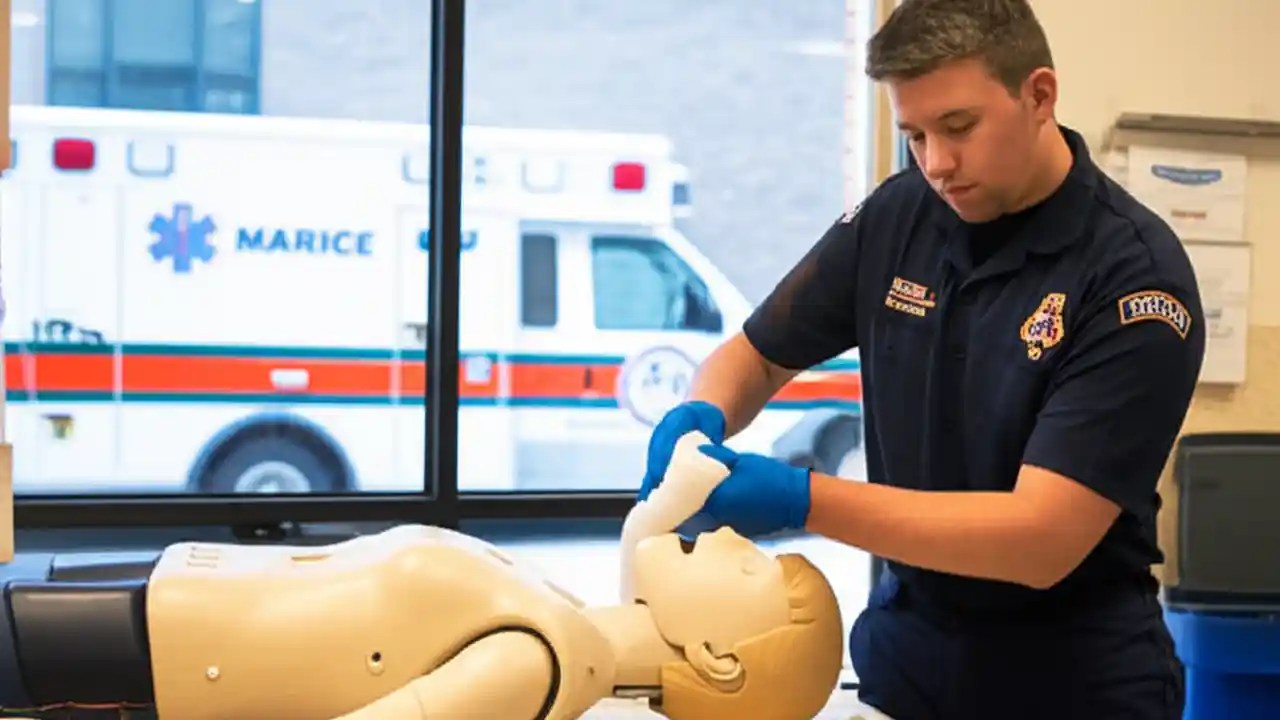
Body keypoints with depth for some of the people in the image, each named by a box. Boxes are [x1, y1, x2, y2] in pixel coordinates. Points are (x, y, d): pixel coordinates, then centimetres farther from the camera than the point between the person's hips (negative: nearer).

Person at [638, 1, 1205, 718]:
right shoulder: (895, 217, -6)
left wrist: (801, 500, -32)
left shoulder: (1137, 274, -20)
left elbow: (1044, 539, -25)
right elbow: (756, 354, 8)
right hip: (900, 654, 4)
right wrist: (702, 416, -15)